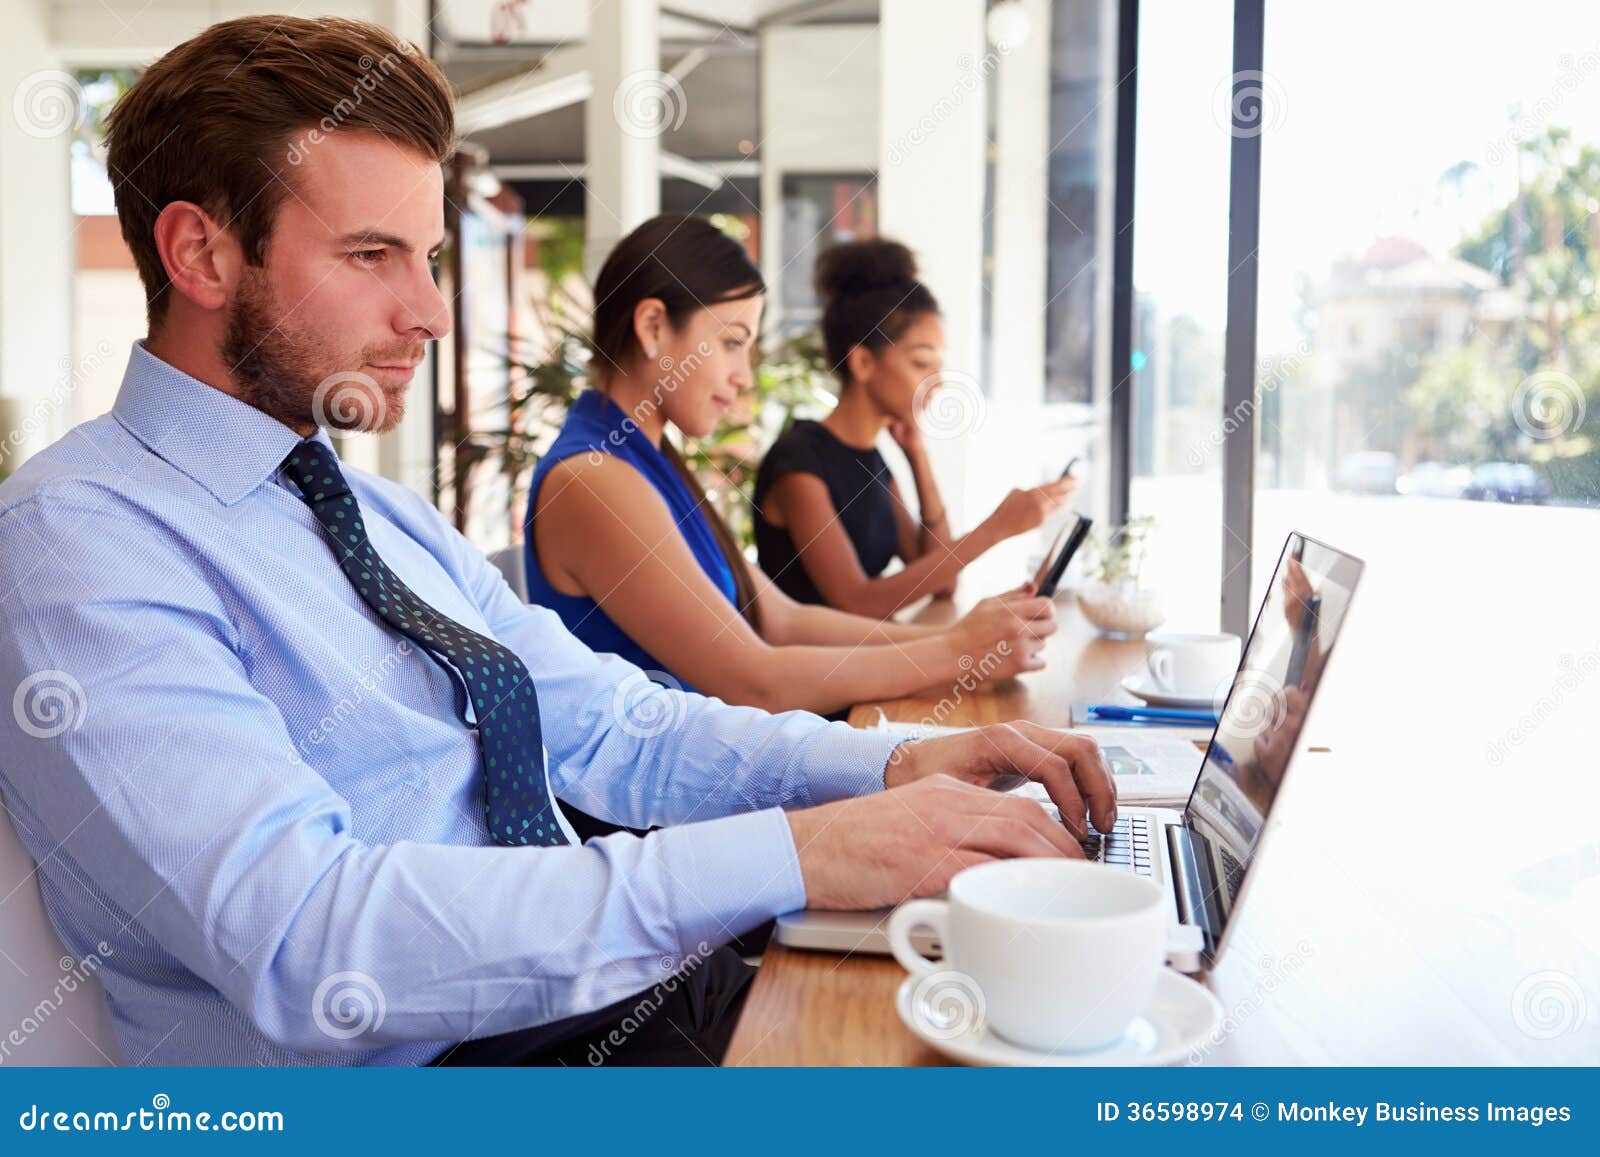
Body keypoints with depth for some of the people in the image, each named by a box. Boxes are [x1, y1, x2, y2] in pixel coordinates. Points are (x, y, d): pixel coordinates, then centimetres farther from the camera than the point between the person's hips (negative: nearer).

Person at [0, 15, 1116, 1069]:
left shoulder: (389, 514, 16)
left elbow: (613, 730, 13)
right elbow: (302, 940, -25)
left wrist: (895, 762, -4)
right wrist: (794, 856, -29)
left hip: (623, 999, 8)